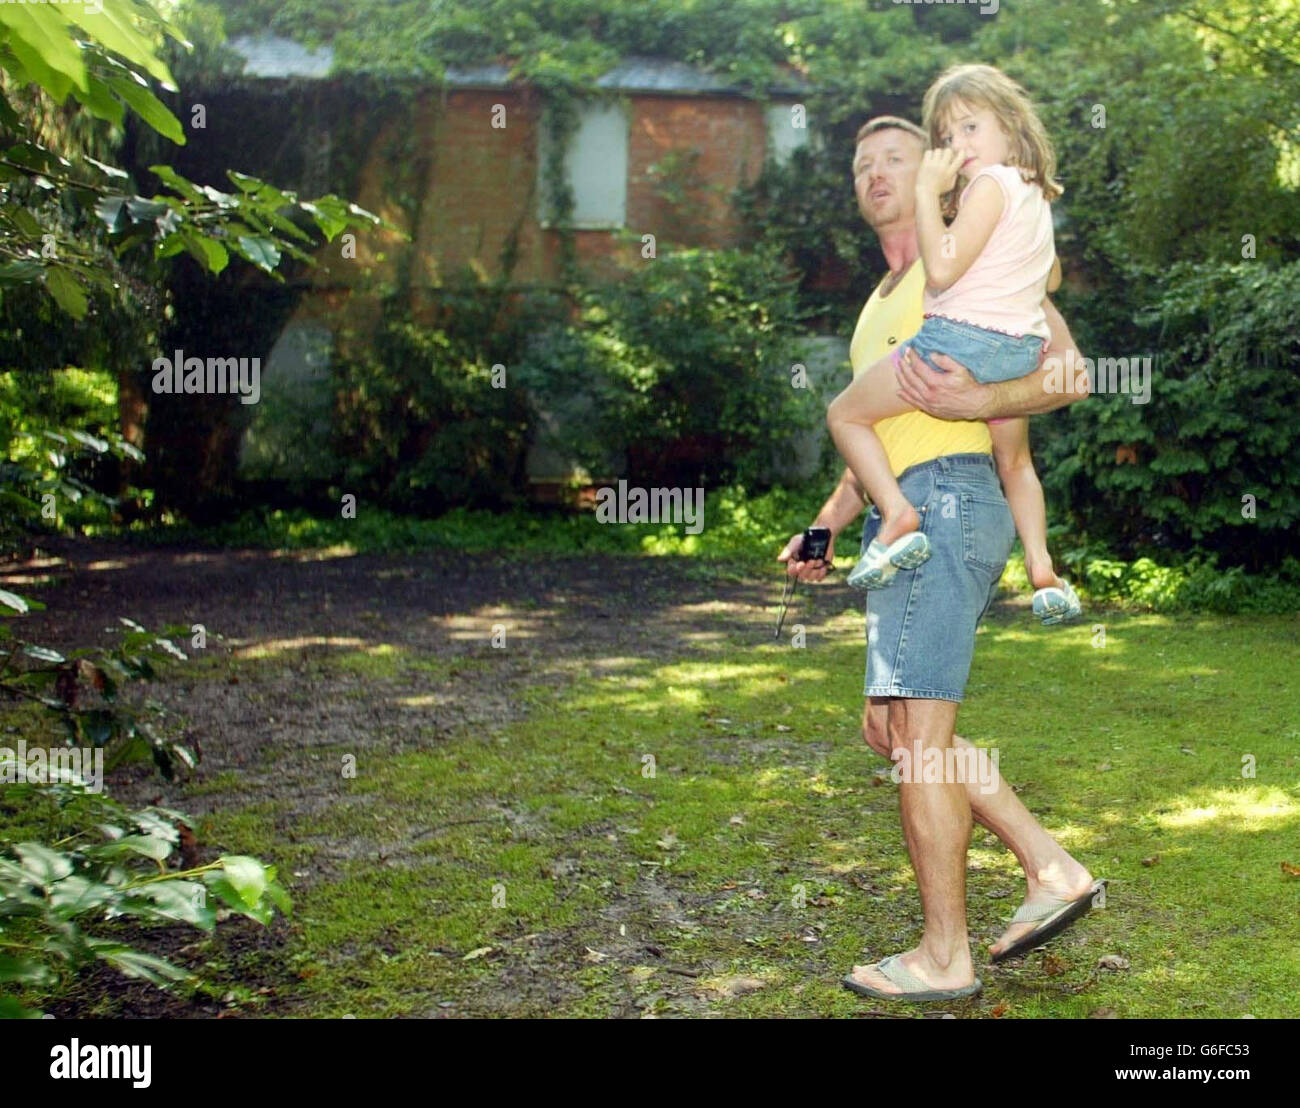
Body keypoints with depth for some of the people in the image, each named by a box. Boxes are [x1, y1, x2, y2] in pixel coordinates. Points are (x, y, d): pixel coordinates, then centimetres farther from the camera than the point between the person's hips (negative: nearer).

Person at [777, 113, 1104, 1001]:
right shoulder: (879, 307, 27)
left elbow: (1070, 372, -8)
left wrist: (974, 401, -24)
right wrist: (825, 526, 19)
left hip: (946, 503, -10)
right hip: (900, 521, 10)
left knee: (918, 732, -9)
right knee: (893, 726, 10)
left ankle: (945, 956, -1)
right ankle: (1052, 870, 15)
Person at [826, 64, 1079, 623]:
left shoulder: (991, 184, -13)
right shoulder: (1035, 192, 15)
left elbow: (941, 268, -21)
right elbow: (1051, 279, 29)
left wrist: (928, 192, -15)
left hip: (963, 338, -9)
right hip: (1022, 347, 9)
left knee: (846, 413, 3)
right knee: (1014, 462, 29)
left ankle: (897, 515, -14)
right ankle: (1042, 571, 21)